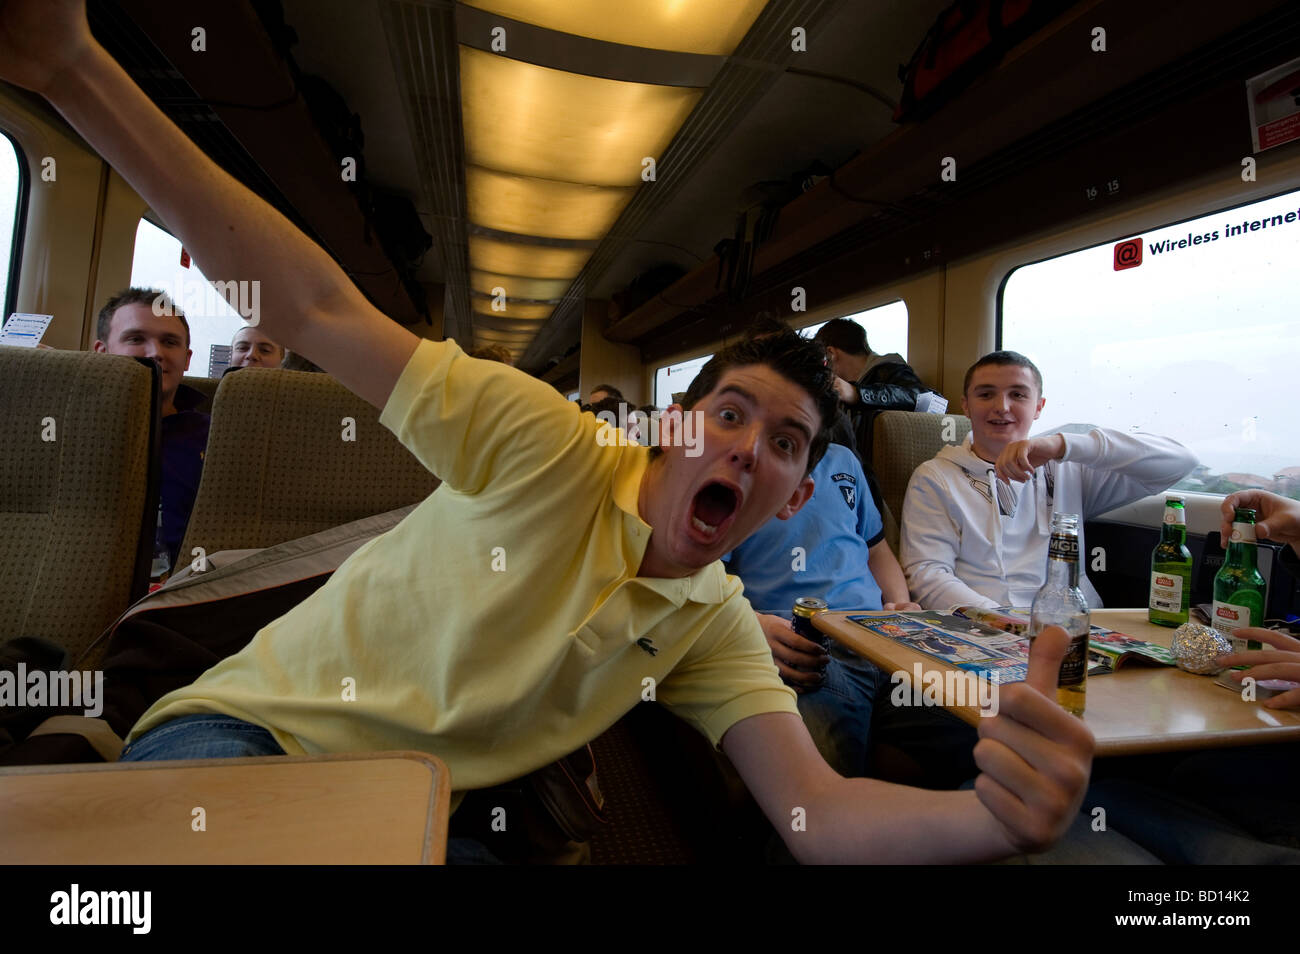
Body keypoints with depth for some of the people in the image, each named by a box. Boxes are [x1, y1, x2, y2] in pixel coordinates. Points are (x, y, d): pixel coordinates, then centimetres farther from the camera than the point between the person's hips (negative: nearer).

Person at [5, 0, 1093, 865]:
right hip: (246, 726, -3)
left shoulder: (720, 626, -3)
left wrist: (999, 814, -33)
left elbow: (818, 814, -12)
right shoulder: (550, 444, -17)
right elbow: (320, 309, -20)